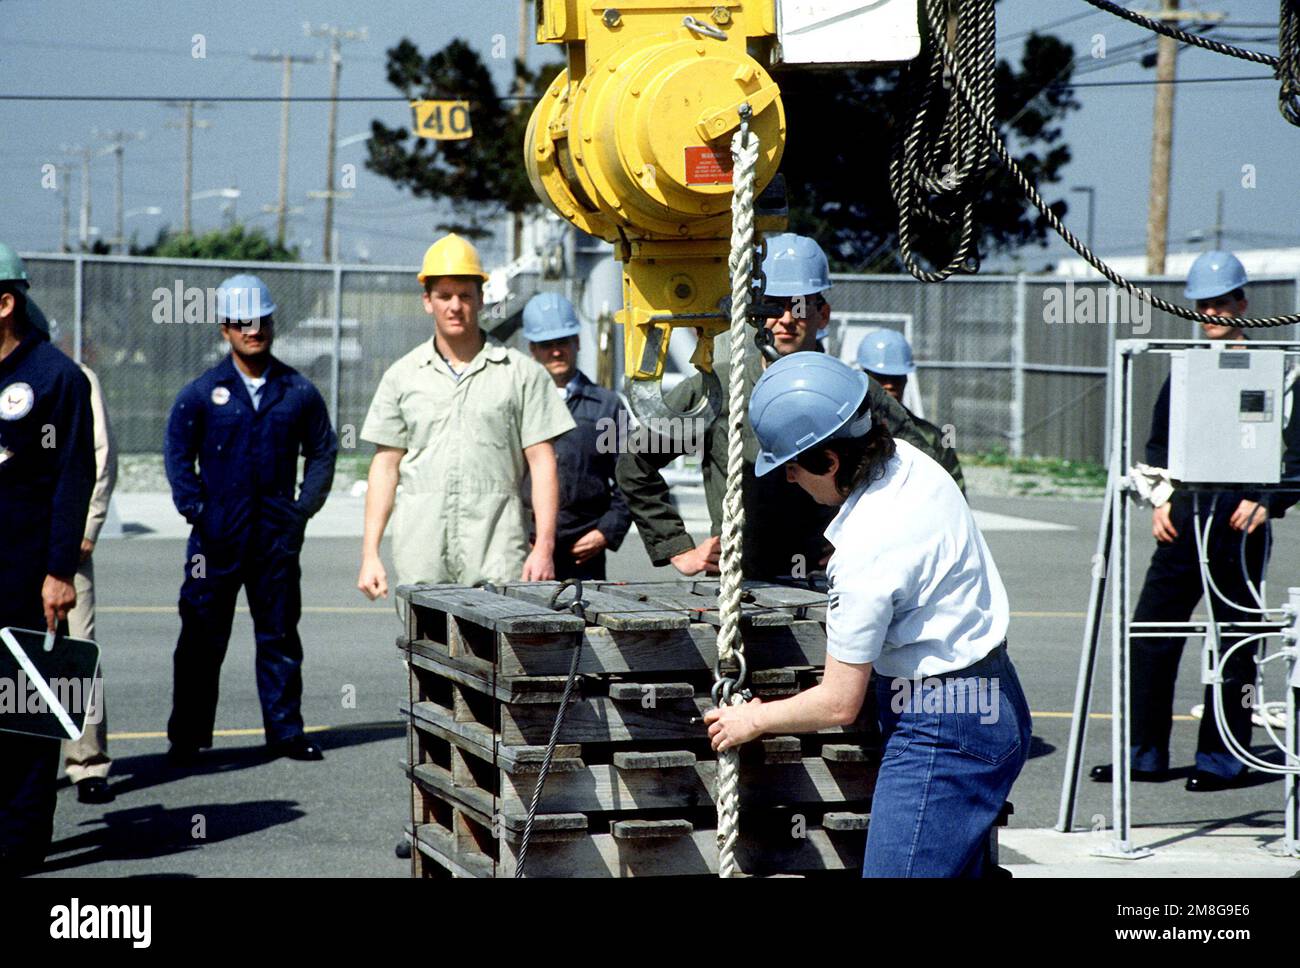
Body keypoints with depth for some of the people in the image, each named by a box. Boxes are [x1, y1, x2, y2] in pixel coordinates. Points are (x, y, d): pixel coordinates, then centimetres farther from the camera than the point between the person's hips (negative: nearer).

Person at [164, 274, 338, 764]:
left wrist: (304, 509, 3)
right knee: (202, 635, 0)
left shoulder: (298, 392, 6)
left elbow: (322, 452, 13)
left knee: (280, 633, 7)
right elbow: (177, 453, 2)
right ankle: (188, 736, 8)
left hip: (277, 534, 2)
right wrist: (195, 509, -7)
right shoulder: (202, 392, 1)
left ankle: (285, 730, 15)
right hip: (217, 535, -2)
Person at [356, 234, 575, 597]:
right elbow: (385, 466, 12)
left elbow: (542, 463, 4)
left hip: (497, 553, -2)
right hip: (421, 550, 2)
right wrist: (370, 554, 5)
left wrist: (544, 547, -6)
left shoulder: (522, 373, 7)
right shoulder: (402, 376, 13)